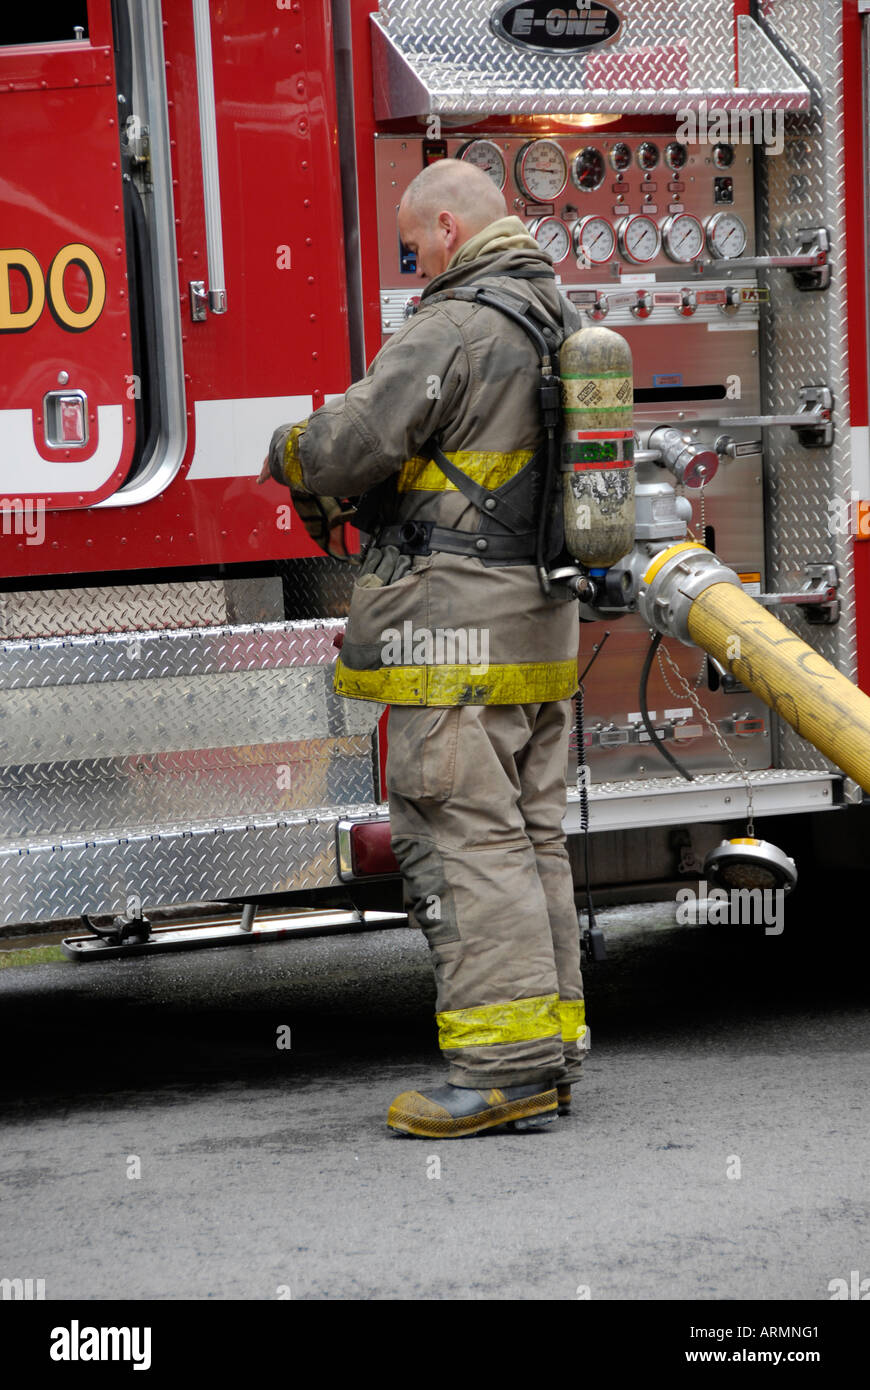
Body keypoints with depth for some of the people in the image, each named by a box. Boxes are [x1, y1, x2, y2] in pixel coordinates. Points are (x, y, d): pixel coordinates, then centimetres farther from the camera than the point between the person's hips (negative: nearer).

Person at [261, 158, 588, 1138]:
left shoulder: (454, 329, -13)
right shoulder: (563, 328, 17)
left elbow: (348, 446, -17)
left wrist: (289, 453, 5)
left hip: (455, 629, -9)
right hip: (541, 625, 9)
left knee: (465, 837, -8)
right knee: (530, 839, 11)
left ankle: (503, 1065, -11)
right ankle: (548, 1055, 14)